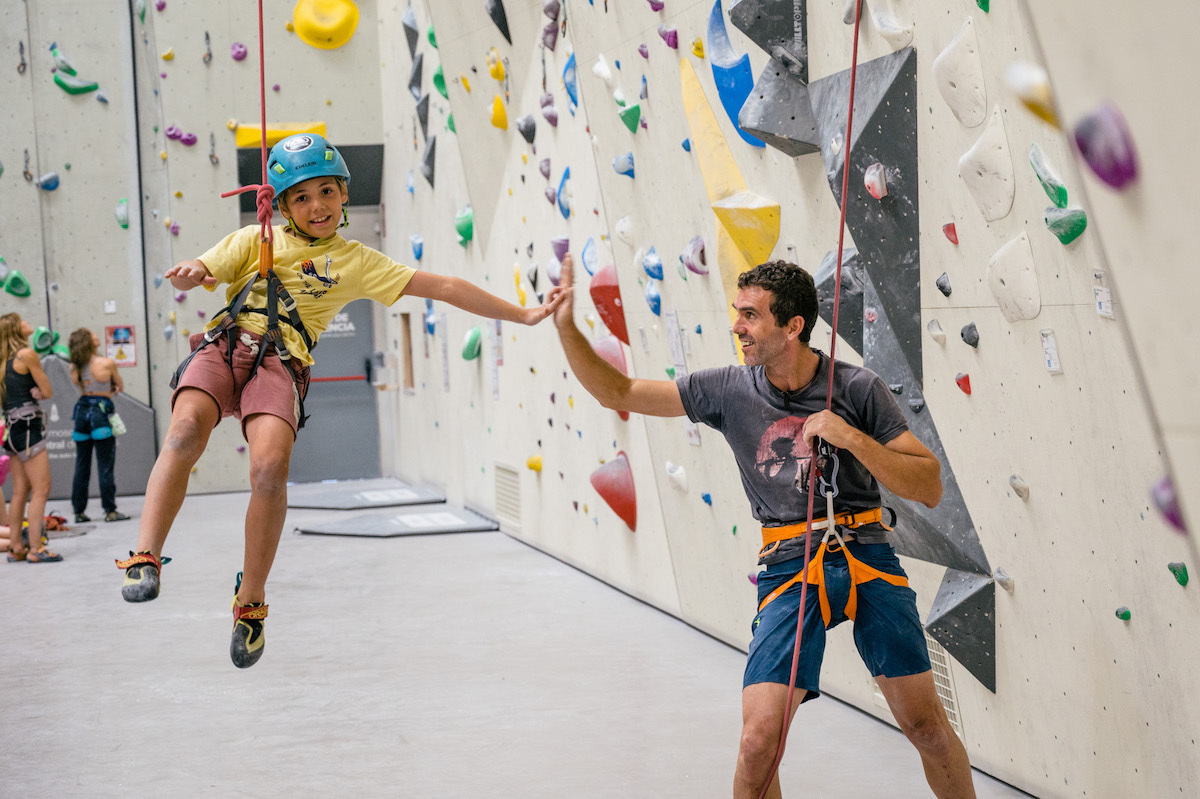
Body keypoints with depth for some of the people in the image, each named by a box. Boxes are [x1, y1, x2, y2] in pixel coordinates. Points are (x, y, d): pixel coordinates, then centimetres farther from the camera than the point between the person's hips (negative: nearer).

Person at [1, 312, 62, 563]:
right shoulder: (27, 354, -10)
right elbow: (47, 391, -7)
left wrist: (31, 392, 3)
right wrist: (36, 392, 8)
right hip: (27, 425, -9)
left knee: (21, 491, 12)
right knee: (41, 488, -8)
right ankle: (35, 549, -11)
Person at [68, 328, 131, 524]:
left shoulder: (74, 367, 3)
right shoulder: (107, 363, -10)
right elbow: (120, 387, 4)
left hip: (82, 411, 5)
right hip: (101, 411, -5)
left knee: (81, 465, 10)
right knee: (105, 465, -2)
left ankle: (79, 511, 13)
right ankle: (110, 511, -1)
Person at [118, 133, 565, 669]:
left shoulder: (356, 262, 21)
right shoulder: (254, 241, 22)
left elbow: (441, 288, 19)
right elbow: (196, 275, 13)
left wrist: (522, 315, 16)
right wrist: (188, 276, -14)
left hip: (280, 364, 0)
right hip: (222, 346, 1)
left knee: (271, 466, -27)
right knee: (186, 429, -32)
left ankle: (251, 602, -13)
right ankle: (146, 558, -34)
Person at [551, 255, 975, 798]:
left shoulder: (858, 389, -3)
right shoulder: (729, 391, 2)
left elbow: (930, 488, -6)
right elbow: (618, 393, 6)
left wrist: (850, 437, -16)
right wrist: (567, 327, -4)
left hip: (866, 558, -1)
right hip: (789, 570, 1)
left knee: (925, 724, 4)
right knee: (758, 743, -13)